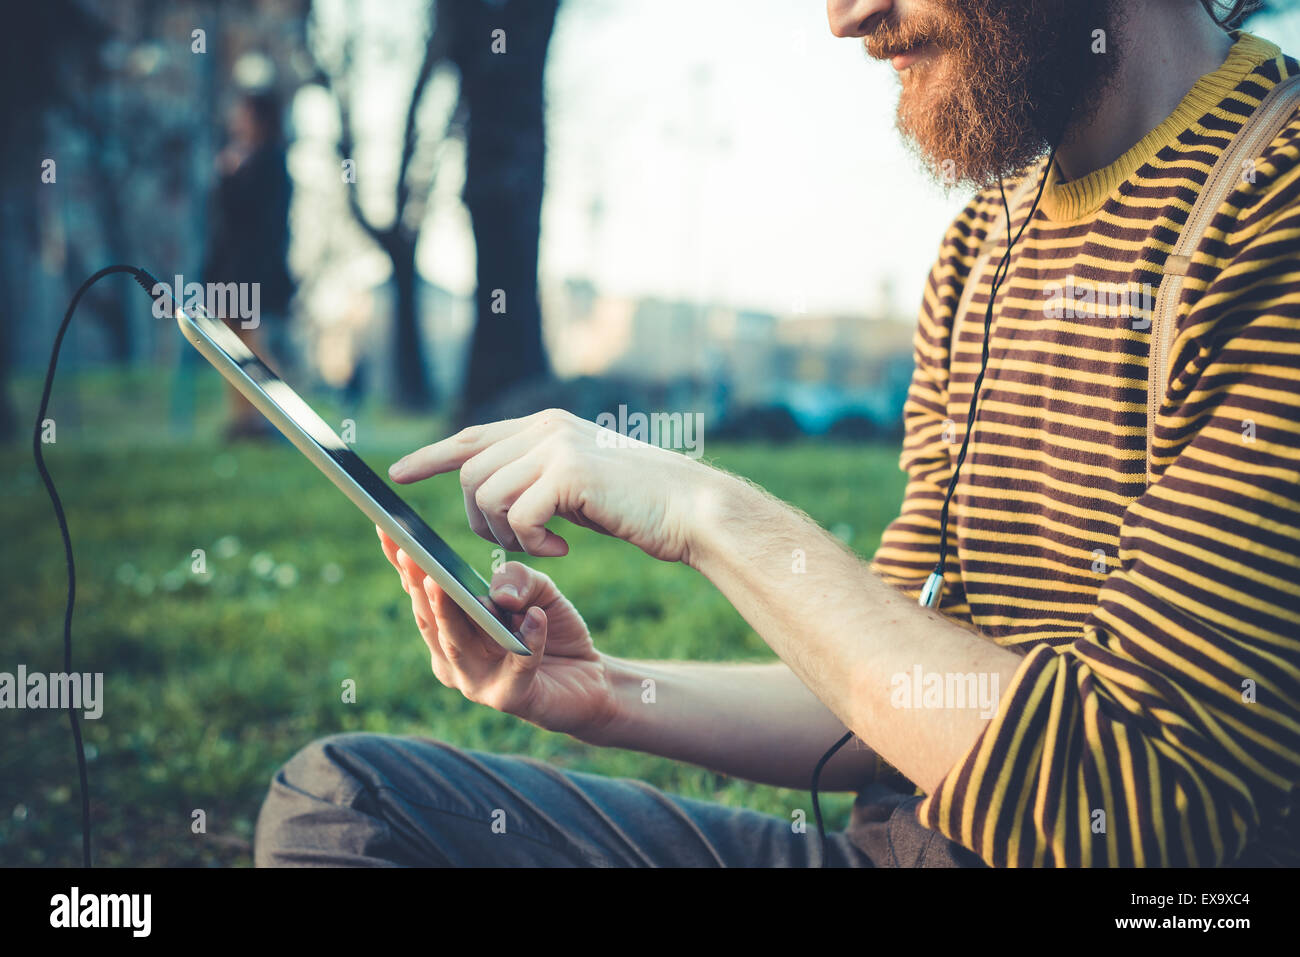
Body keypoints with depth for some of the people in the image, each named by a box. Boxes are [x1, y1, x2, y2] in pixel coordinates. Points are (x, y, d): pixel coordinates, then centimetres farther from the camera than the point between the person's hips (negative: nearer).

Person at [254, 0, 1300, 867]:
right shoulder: (987, 240, 11)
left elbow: (1139, 801, -24)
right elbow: (921, 699, 13)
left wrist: (715, 513, -21)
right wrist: (608, 694, -2)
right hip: (898, 838, 8)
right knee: (343, 793, 1)